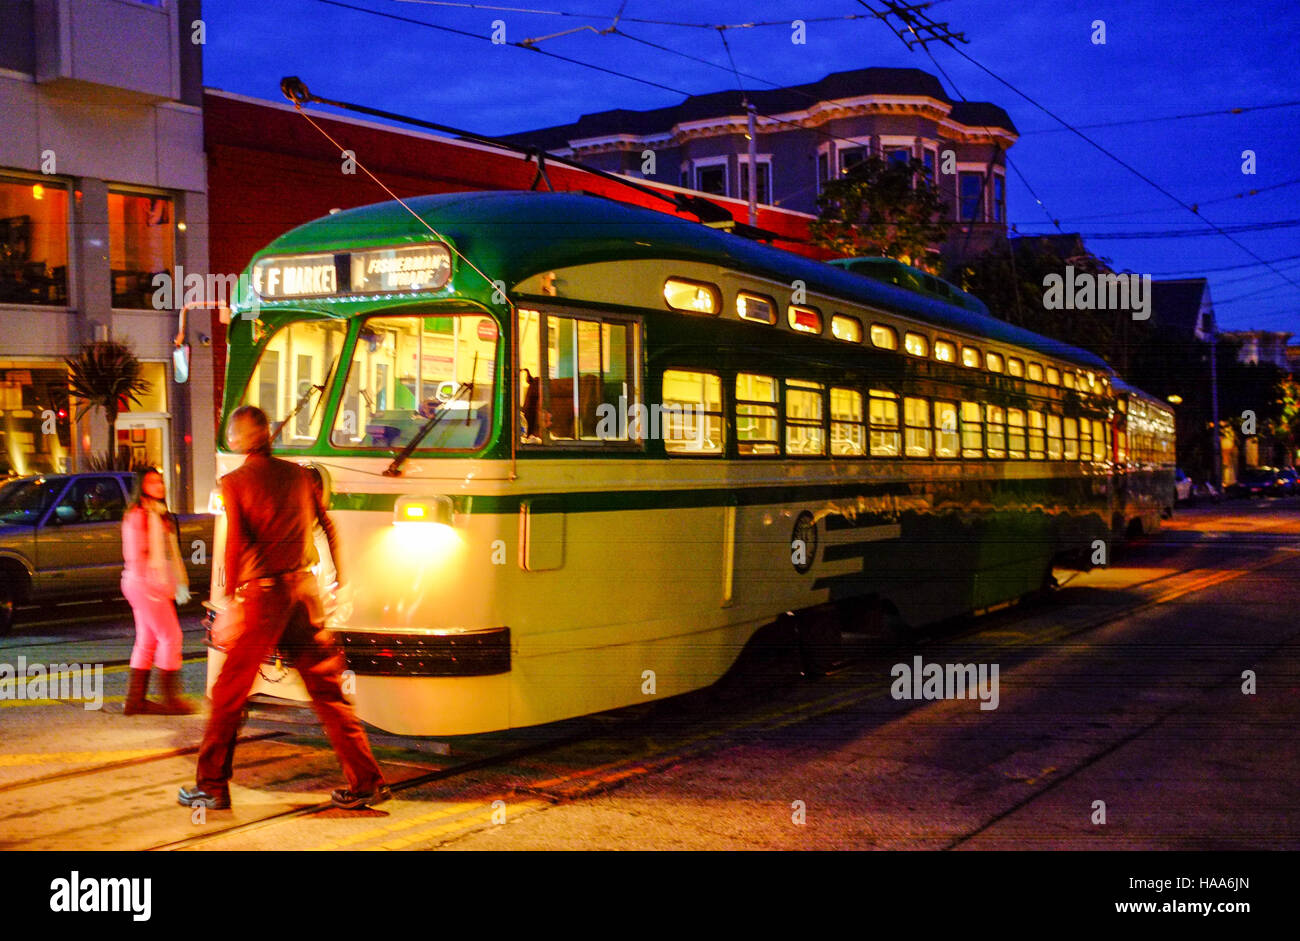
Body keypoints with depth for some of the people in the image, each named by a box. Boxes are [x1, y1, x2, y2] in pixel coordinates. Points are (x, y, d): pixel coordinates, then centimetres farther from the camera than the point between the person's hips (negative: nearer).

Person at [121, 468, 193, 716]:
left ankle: (135, 700, 14)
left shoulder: (160, 515, 19)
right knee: (170, 637, -10)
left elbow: (169, 554, 19)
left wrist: (179, 584, 14)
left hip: (158, 587, 9)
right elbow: (136, 556, -15)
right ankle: (170, 699, -7)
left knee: (147, 643, 10)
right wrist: (148, 583, -18)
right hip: (145, 585, -9)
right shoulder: (138, 515, -10)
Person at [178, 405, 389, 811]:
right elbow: (328, 528, 16)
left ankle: (211, 786, 15)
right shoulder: (297, 474, 10)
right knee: (327, 690, 8)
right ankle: (367, 782, 8)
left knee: (230, 693, 8)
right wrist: (339, 580, 27)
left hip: (260, 594, -4)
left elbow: (236, 542, -12)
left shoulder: (235, 482, -3)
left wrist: (232, 596, -5)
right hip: (304, 589, 4)